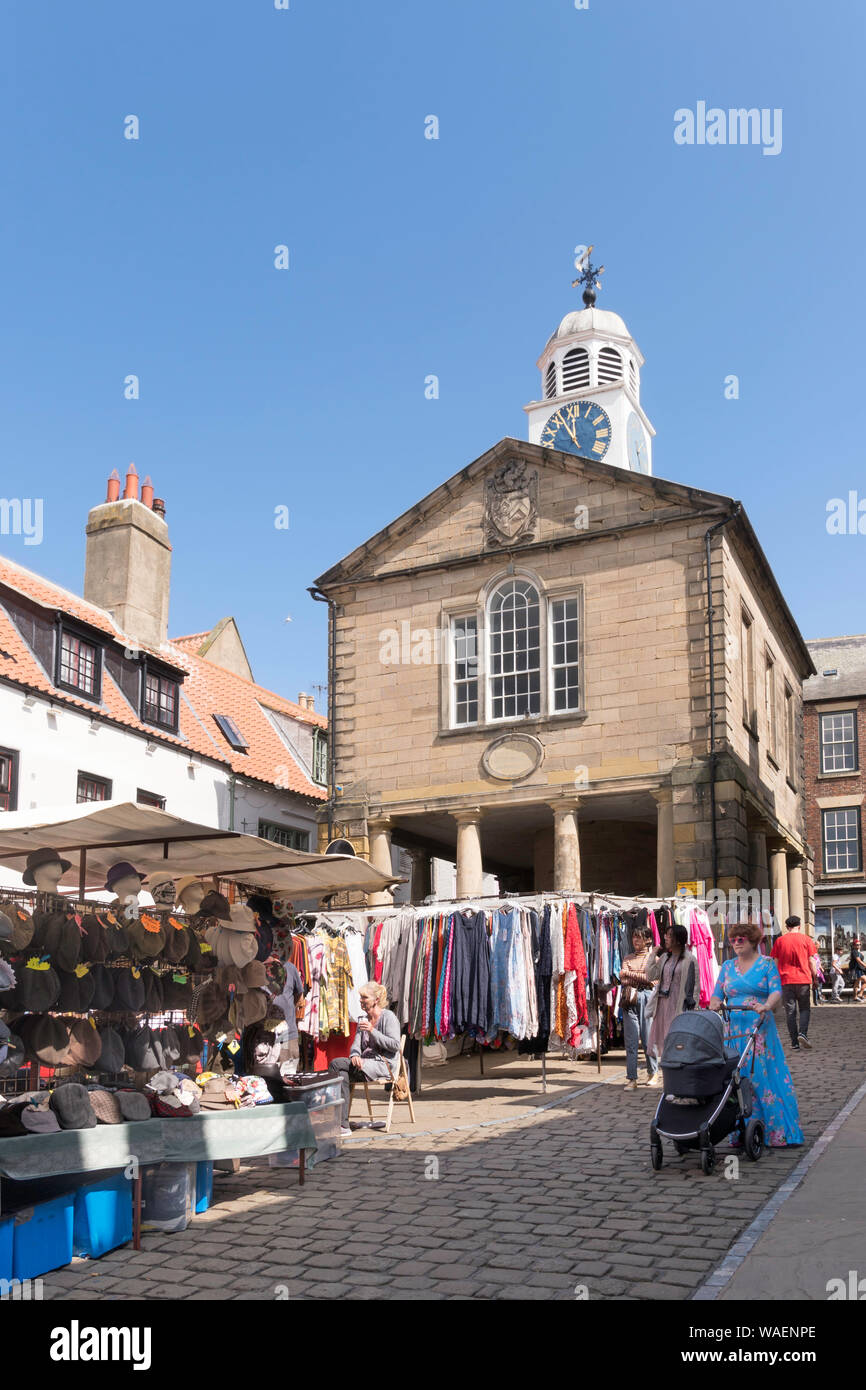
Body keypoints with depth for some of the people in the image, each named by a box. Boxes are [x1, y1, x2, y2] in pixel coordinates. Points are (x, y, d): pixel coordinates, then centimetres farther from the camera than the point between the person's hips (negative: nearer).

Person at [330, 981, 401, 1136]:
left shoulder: (389, 1017, -2)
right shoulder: (364, 1021, 21)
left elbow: (395, 1045, -12)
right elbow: (356, 1044, 12)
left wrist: (372, 1031, -19)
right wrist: (355, 1056, -12)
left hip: (384, 1065, -7)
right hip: (365, 1064, 7)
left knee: (336, 1063, -23)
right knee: (343, 1074, -27)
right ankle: (343, 1125, -31)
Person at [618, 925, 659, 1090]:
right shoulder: (628, 958, 16)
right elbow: (623, 978, 2)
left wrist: (630, 974, -4)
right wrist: (641, 979, -11)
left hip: (646, 997, -3)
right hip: (630, 997, 3)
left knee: (648, 1038, 0)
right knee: (631, 1040, -3)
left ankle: (653, 1071, 23)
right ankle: (631, 1079, -2)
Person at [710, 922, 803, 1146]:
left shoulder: (767, 964, 4)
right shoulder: (727, 966, 15)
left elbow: (776, 991, -8)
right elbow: (718, 994, 14)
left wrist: (766, 1006, -28)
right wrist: (715, 1004, -9)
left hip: (760, 1029, -3)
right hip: (734, 1030, 4)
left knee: (765, 1076, -6)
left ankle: (777, 1132, 1)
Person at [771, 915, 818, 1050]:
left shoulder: (779, 941, 5)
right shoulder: (806, 939, 1)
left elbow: (776, 963, 6)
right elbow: (812, 961, 1)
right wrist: (815, 976, 13)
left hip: (786, 980, 1)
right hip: (803, 979, -1)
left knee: (790, 1012, 5)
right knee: (805, 1009, 11)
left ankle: (795, 1043, 3)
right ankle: (802, 1033, -12)